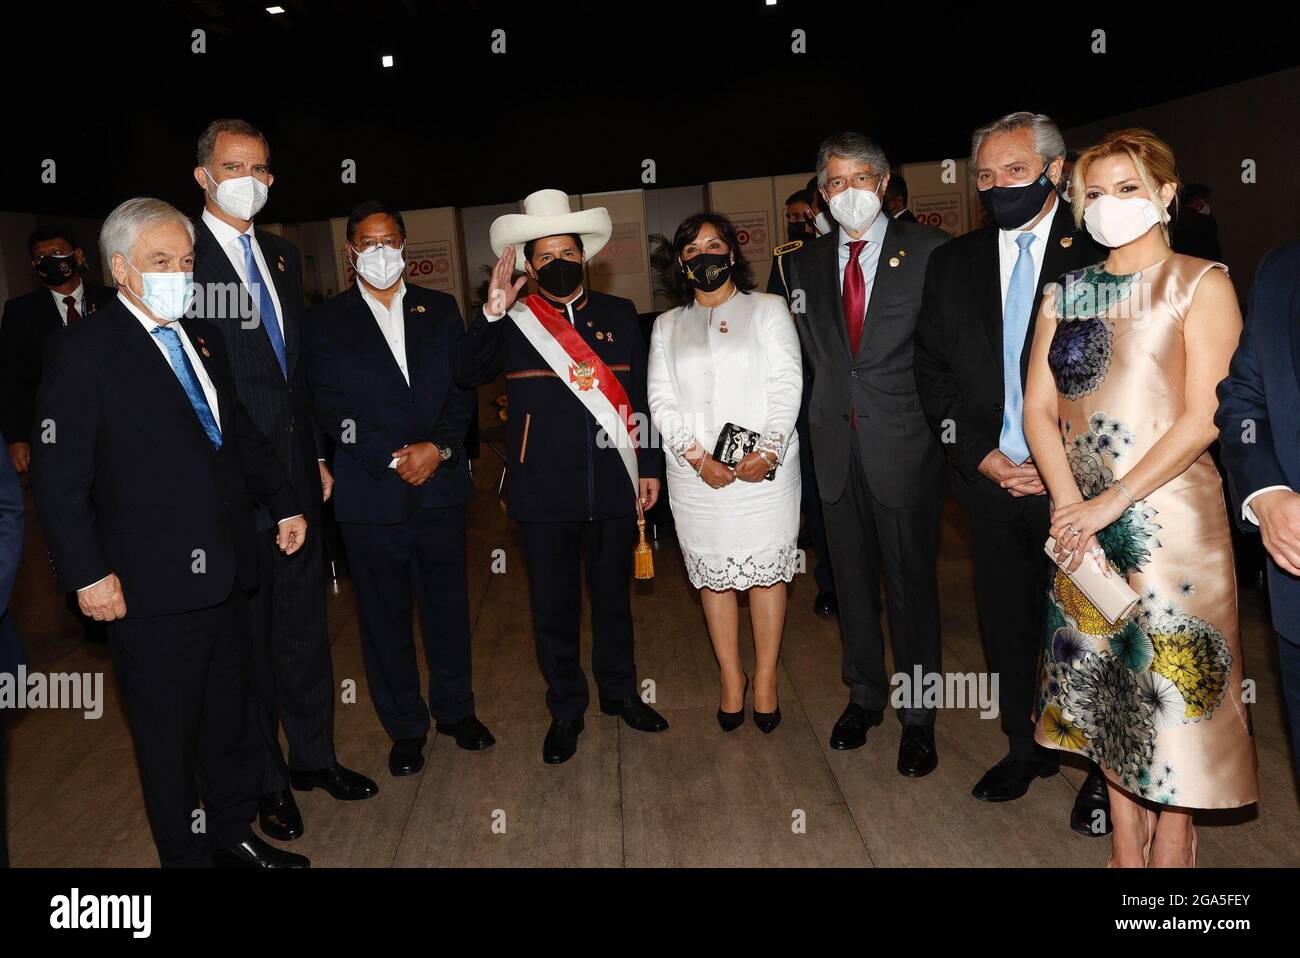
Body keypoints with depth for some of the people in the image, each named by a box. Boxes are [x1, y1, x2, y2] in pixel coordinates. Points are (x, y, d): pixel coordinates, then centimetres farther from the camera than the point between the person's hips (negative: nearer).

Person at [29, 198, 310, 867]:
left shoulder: (203, 339, 10)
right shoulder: (82, 353, -11)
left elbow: (241, 433, 19)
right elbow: (58, 479, -12)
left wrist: (283, 504, 12)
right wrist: (88, 574, -15)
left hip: (224, 574, 7)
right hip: (152, 587, -7)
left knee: (231, 717, 19)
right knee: (168, 736, 9)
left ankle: (234, 837, 37)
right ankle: (186, 854, 28)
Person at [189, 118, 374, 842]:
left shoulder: (283, 255, 13)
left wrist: (317, 455, 13)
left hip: (296, 476, 6)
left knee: (304, 619, 16)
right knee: (245, 632, 8)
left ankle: (314, 755, 33)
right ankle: (264, 781, 25)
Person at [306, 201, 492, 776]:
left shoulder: (440, 310, 9)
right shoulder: (326, 321, 2)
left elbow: (461, 388, 4)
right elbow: (331, 407, -6)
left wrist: (438, 448, -12)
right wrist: (393, 459, -15)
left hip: (441, 483, 2)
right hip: (371, 492, -2)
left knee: (449, 603, 12)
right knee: (385, 614, 8)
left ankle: (456, 709, 31)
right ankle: (405, 727, 24)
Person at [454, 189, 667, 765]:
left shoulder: (619, 315, 7)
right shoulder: (512, 323, 1)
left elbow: (642, 395, 8)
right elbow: (466, 374, -13)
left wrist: (649, 467, 6)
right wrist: (493, 311, -23)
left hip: (613, 485, 2)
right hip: (543, 491, -1)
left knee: (613, 597, 16)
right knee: (553, 606, 9)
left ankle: (620, 693, 36)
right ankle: (566, 710, 27)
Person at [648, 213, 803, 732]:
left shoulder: (769, 309, 7)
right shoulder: (667, 326, 14)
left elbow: (787, 386, -3)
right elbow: (661, 401, 4)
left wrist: (768, 451, -16)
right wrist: (698, 458, -10)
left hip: (764, 470, -2)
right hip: (697, 475, 2)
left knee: (766, 570, 3)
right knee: (714, 575, 7)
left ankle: (765, 680, 15)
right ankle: (731, 678, 20)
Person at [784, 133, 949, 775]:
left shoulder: (928, 251, -3)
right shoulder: (804, 264, 9)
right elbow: (805, 354, 12)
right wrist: (822, 411, 3)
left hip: (905, 444, -4)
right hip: (837, 447, 4)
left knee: (912, 583, 5)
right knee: (852, 579, 15)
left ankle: (917, 716, 21)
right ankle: (864, 696, 33)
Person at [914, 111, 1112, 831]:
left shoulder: (1102, 254, -3)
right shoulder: (952, 264, 8)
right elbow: (932, 370, 7)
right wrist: (980, 455, -3)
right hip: (992, 479, 3)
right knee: (1008, 627, 12)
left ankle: (1105, 769, 27)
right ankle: (1026, 749, 32)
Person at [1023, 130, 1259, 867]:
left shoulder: (1202, 284, -2)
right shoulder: (1066, 294, 10)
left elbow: (1204, 418, -11)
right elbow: (1039, 408, 3)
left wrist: (1111, 502, -18)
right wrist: (1070, 506, -12)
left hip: (1168, 517, -4)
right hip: (1083, 524, 4)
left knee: (1173, 676, 2)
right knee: (1107, 679, 11)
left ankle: (1172, 850, 19)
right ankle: (1126, 850, 25)